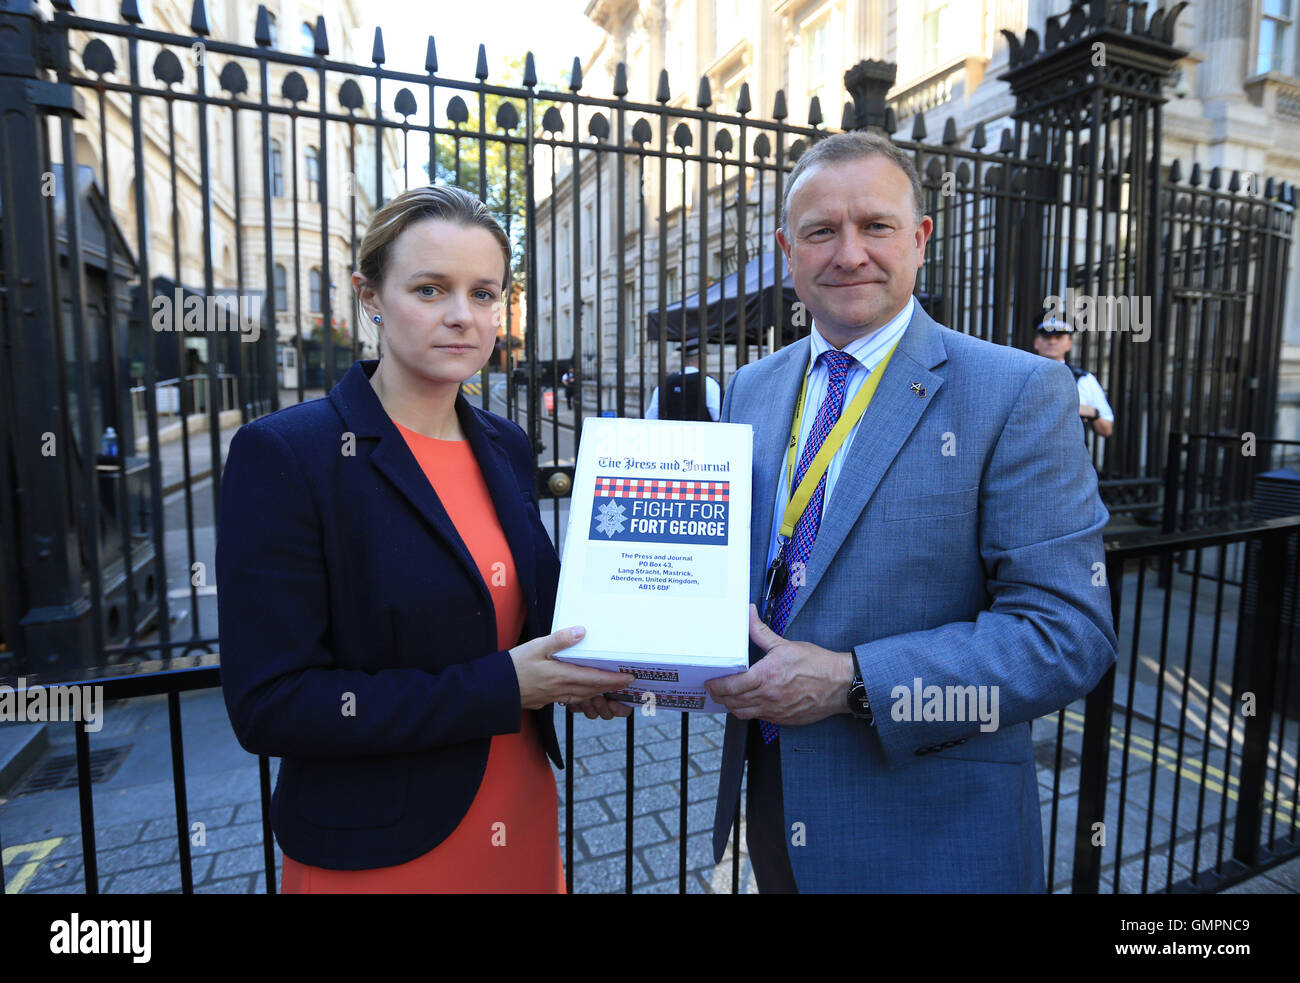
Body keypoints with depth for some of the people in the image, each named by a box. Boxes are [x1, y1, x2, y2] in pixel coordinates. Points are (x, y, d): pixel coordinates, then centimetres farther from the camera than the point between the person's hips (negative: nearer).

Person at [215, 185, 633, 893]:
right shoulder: (282, 455, -17)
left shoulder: (506, 447, 1)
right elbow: (268, 706, -20)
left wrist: (581, 671, -7)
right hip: (377, 854, -5)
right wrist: (501, 687, -23)